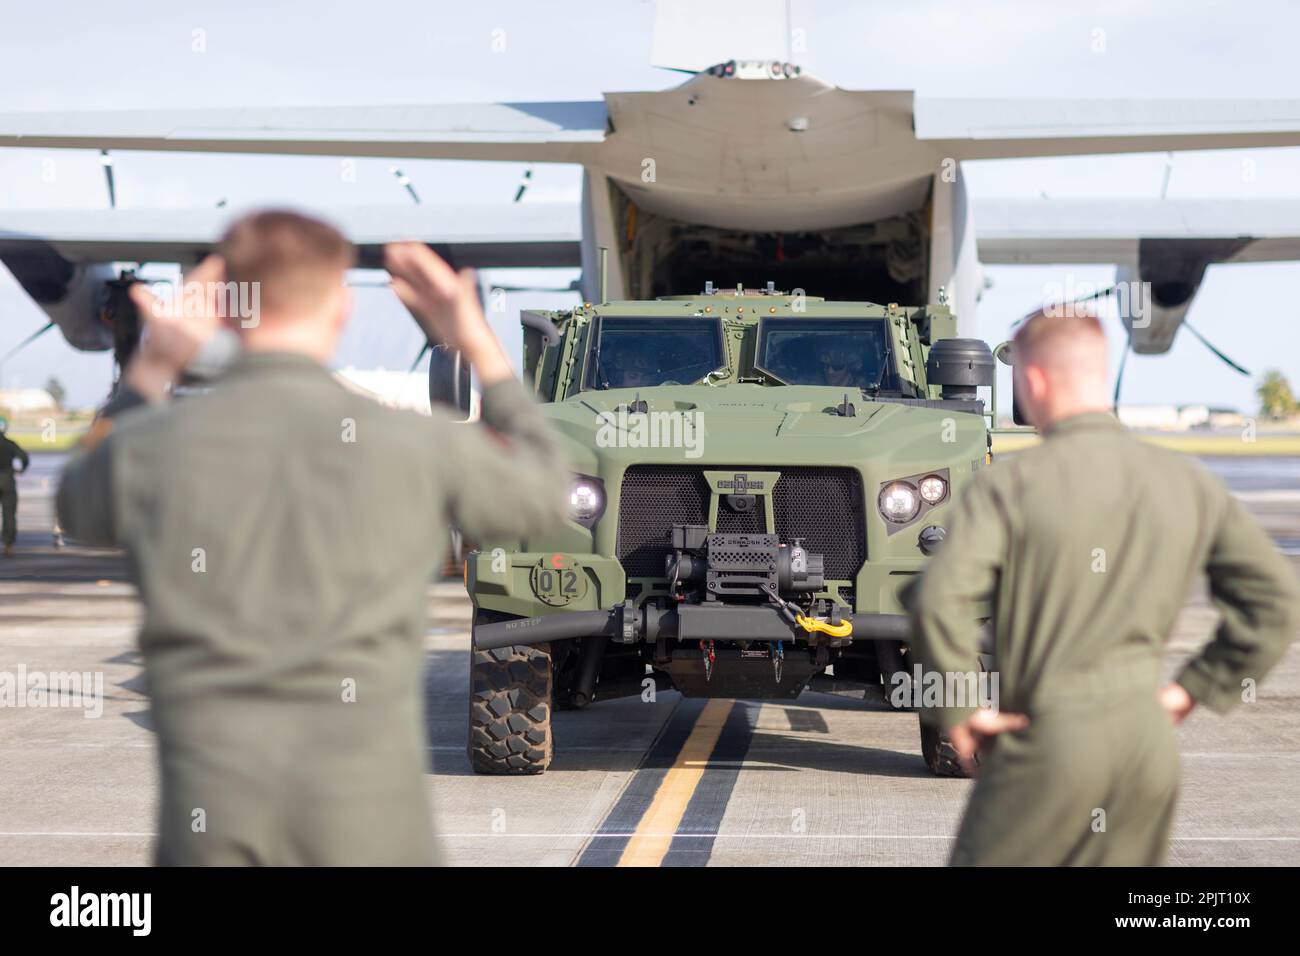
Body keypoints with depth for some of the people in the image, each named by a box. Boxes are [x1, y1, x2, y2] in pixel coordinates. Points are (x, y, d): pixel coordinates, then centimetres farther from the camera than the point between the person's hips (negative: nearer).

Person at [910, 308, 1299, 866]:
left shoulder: (1009, 485, -11)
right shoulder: (1187, 484, 2)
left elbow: (939, 603, -23)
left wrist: (956, 710, -9)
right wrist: (1194, 689, 8)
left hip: (1046, 739, -4)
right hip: (1147, 739, 5)